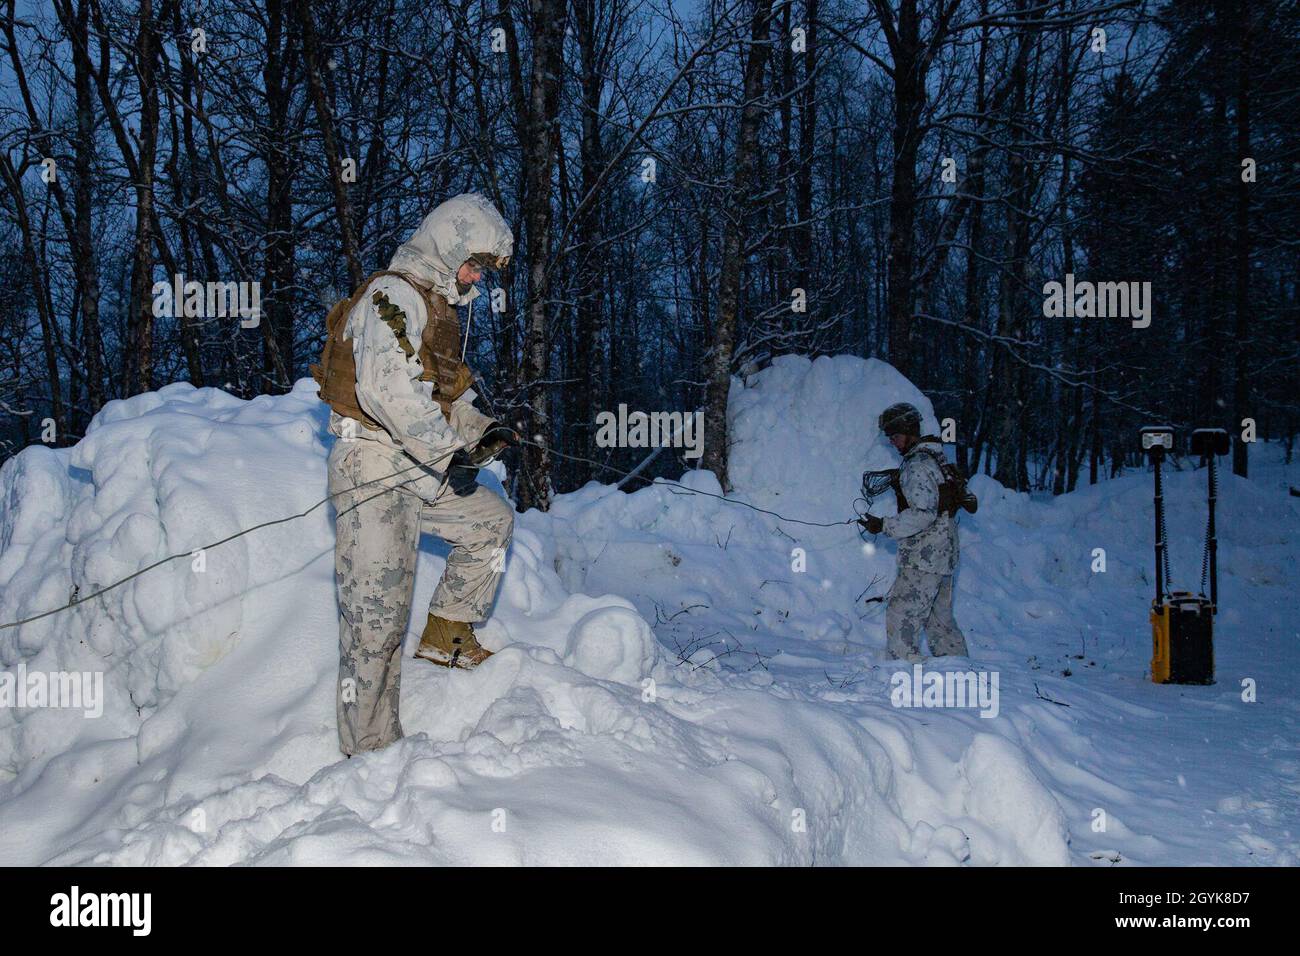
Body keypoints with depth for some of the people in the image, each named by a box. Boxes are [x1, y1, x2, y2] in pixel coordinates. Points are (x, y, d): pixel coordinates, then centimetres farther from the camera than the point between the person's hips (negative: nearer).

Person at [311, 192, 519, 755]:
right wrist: (450, 450, -23)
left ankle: (446, 634, 26)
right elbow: (386, 390, -28)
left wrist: (481, 429, 5)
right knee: (376, 614, -8)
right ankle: (370, 750, -2)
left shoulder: (436, 306, 18)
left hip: (419, 470, 10)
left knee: (492, 520, 22)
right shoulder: (394, 294, -14)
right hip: (374, 471, -10)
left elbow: (440, 395, 24)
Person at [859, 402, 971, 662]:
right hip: (943, 555, 10)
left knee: (901, 616, -8)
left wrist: (884, 526, -21)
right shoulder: (938, 458, 14)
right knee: (940, 619, 18)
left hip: (923, 558, -10)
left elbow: (923, 514, -25)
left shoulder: (918, 466, -17)